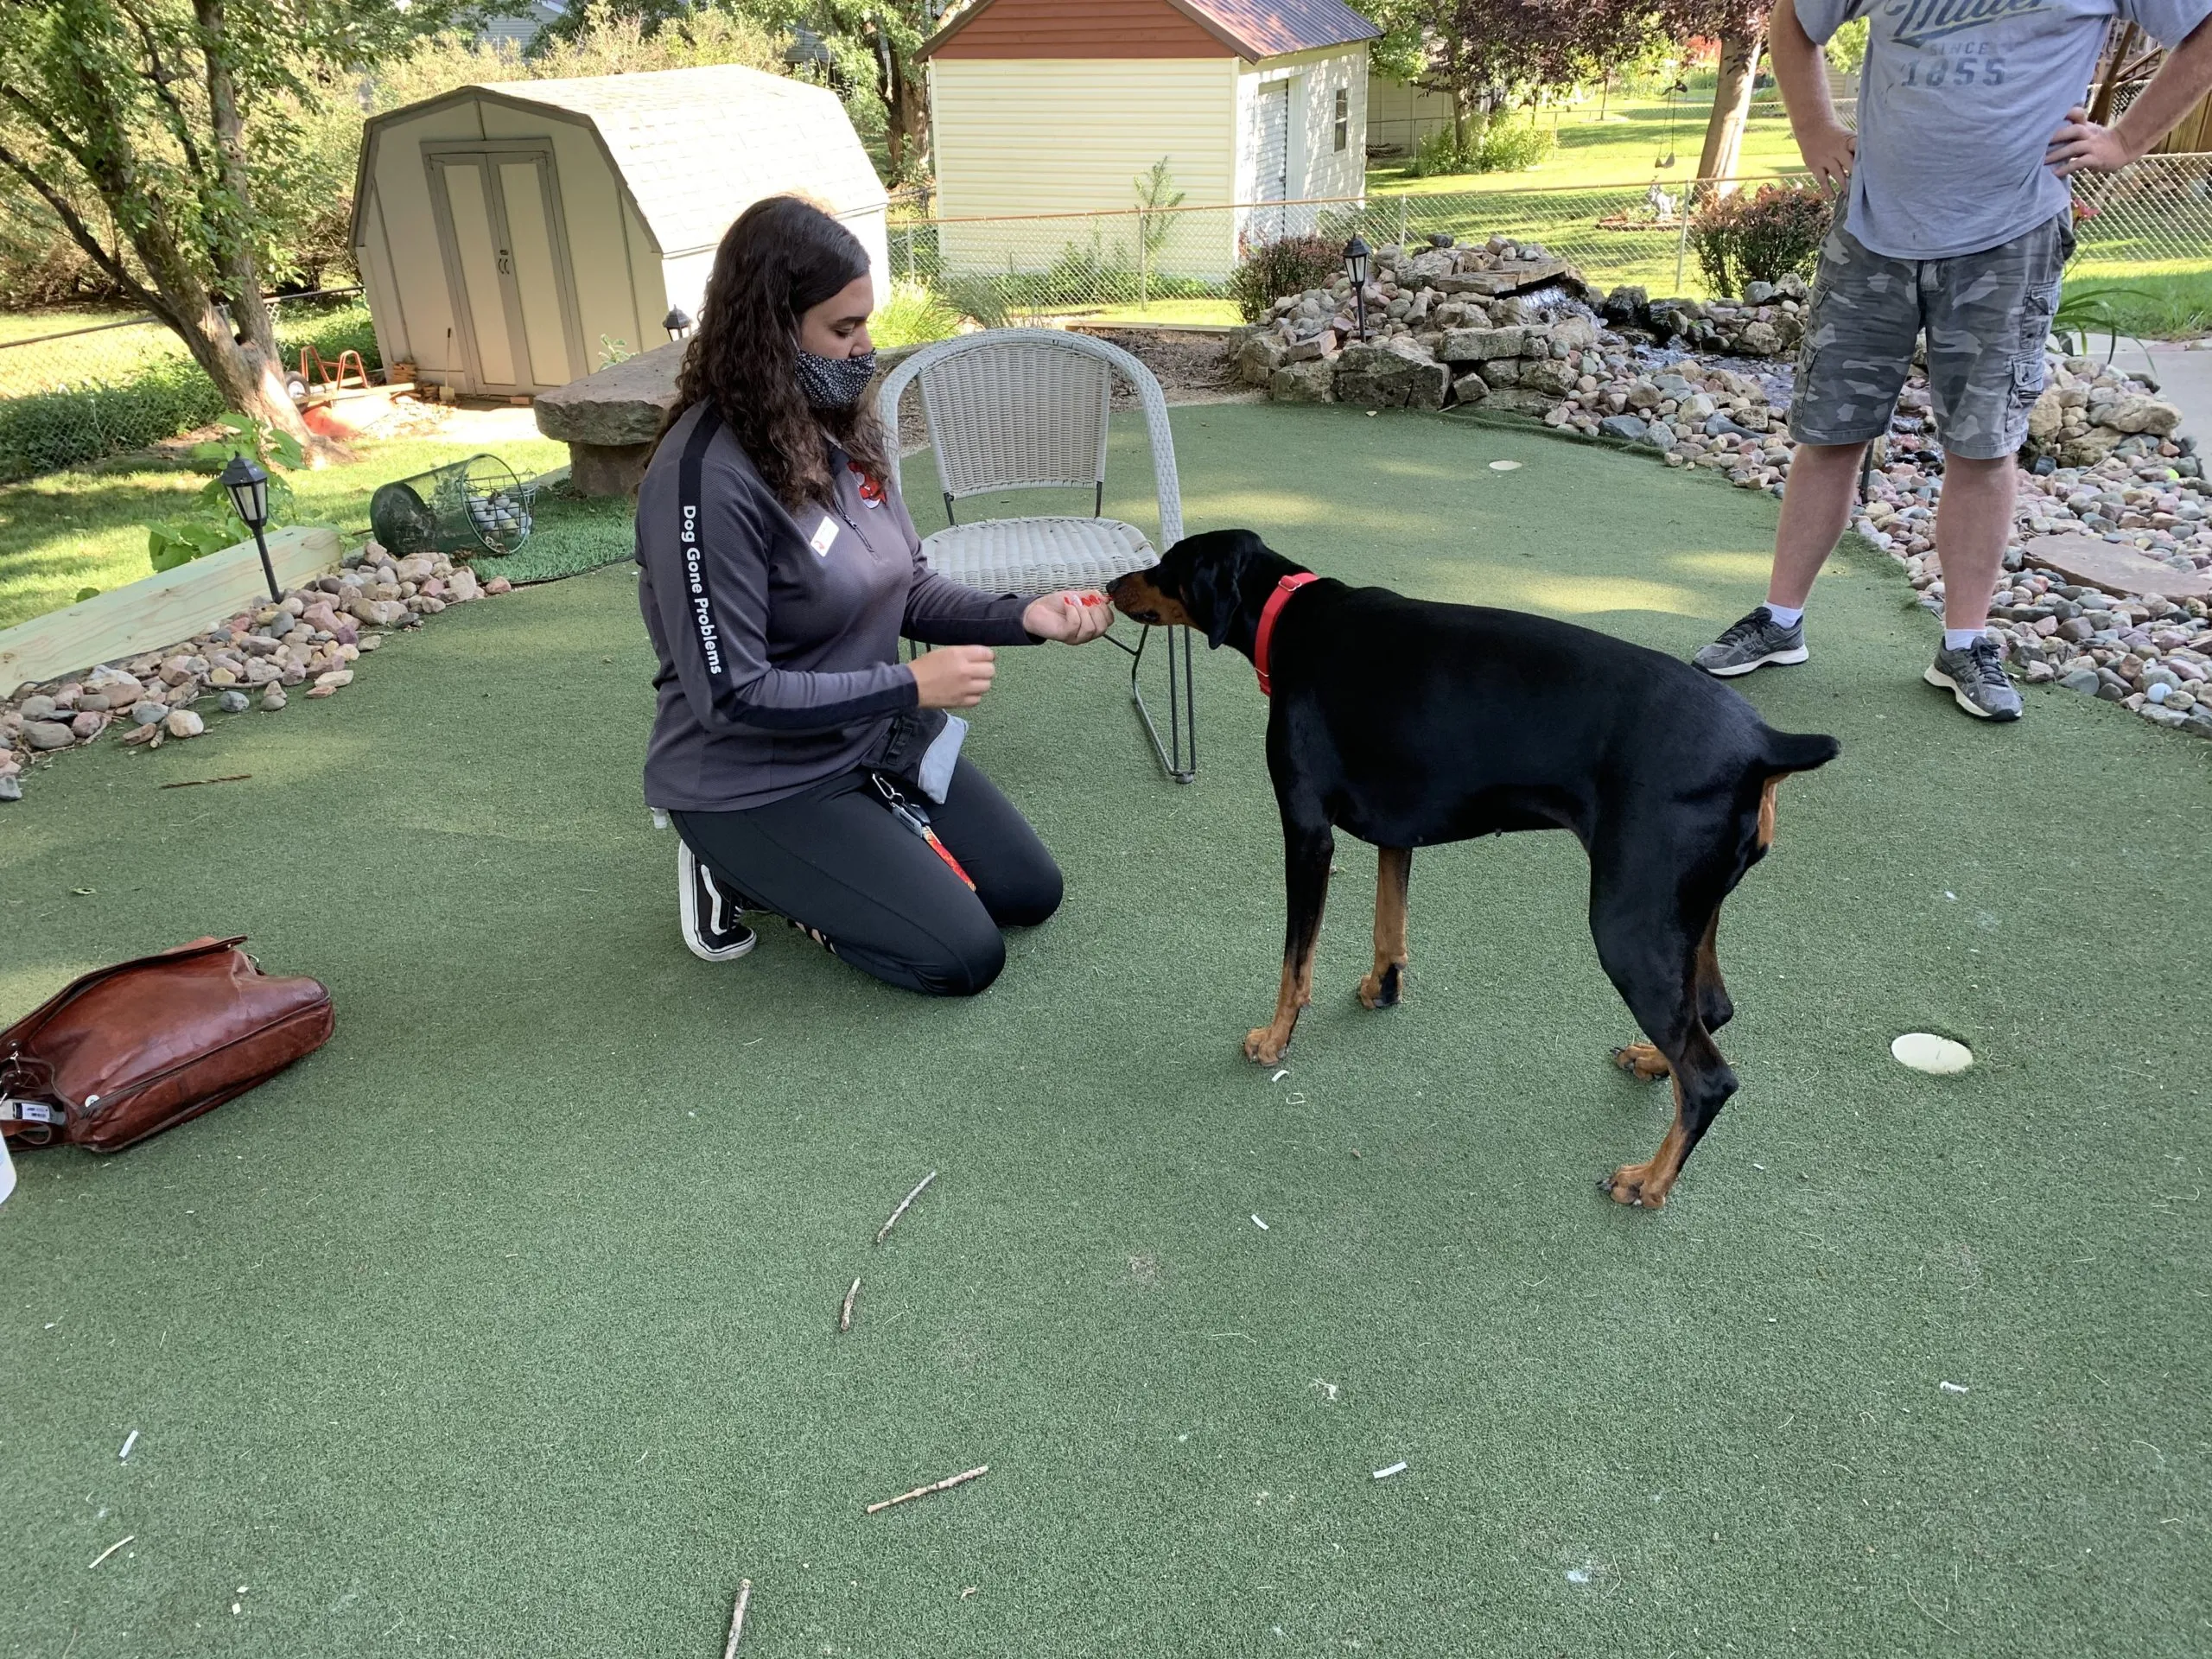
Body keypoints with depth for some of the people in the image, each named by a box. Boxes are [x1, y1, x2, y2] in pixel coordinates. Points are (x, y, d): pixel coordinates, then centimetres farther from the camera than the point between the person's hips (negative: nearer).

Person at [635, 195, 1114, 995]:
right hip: (756, 785, -8)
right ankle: (741, 869, 6)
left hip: (872, 740, 8)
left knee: (1029, 891, 11)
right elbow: (730, 695, -26)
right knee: (965, 955, -9)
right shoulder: (707, 478, -27)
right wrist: (910, 685, -25)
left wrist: (1023, 616, -11)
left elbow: (908, 590, 5)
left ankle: (832, 869, 19)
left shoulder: (845, 430, -3)